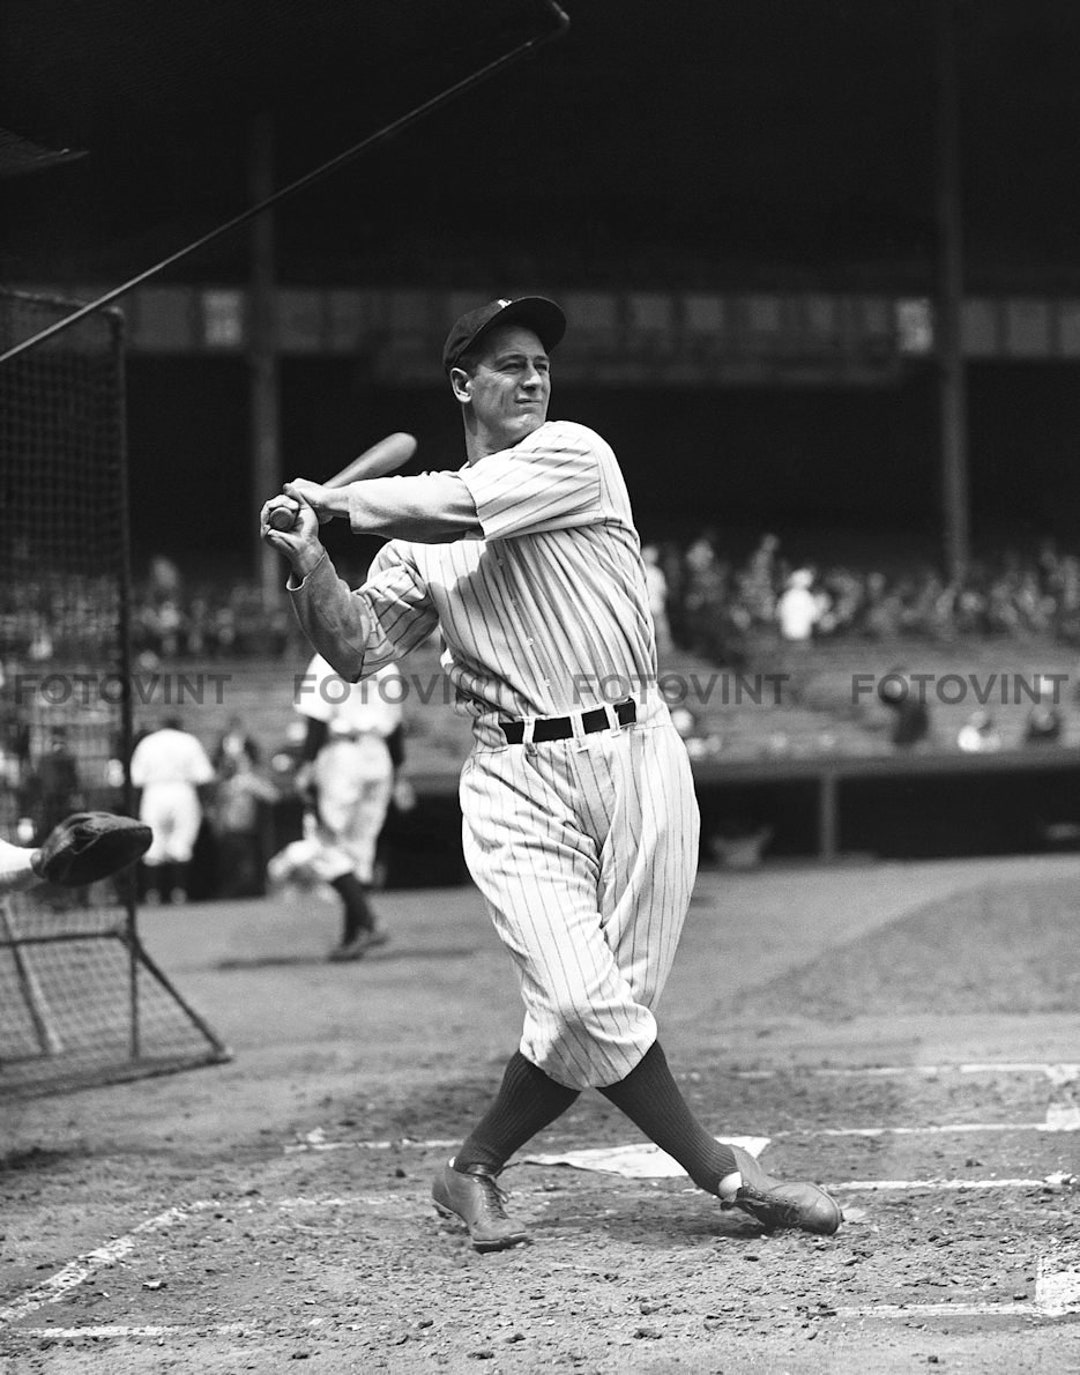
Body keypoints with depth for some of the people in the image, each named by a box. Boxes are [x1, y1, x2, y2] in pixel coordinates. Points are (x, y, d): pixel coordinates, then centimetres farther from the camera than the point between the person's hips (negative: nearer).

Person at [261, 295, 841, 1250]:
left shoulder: (574, 455, 4)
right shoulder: (417, 540, 14)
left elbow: (460, 509, -9)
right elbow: (357, 651, 7)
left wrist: (337, 503, 2)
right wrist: (308, 562, -8)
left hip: (637, 757, -1)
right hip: (518, 783, 1)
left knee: (599, 1014, -2)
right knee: (584, 1001, -16)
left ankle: (475, 1171, 16)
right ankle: (723, 1173, -2)